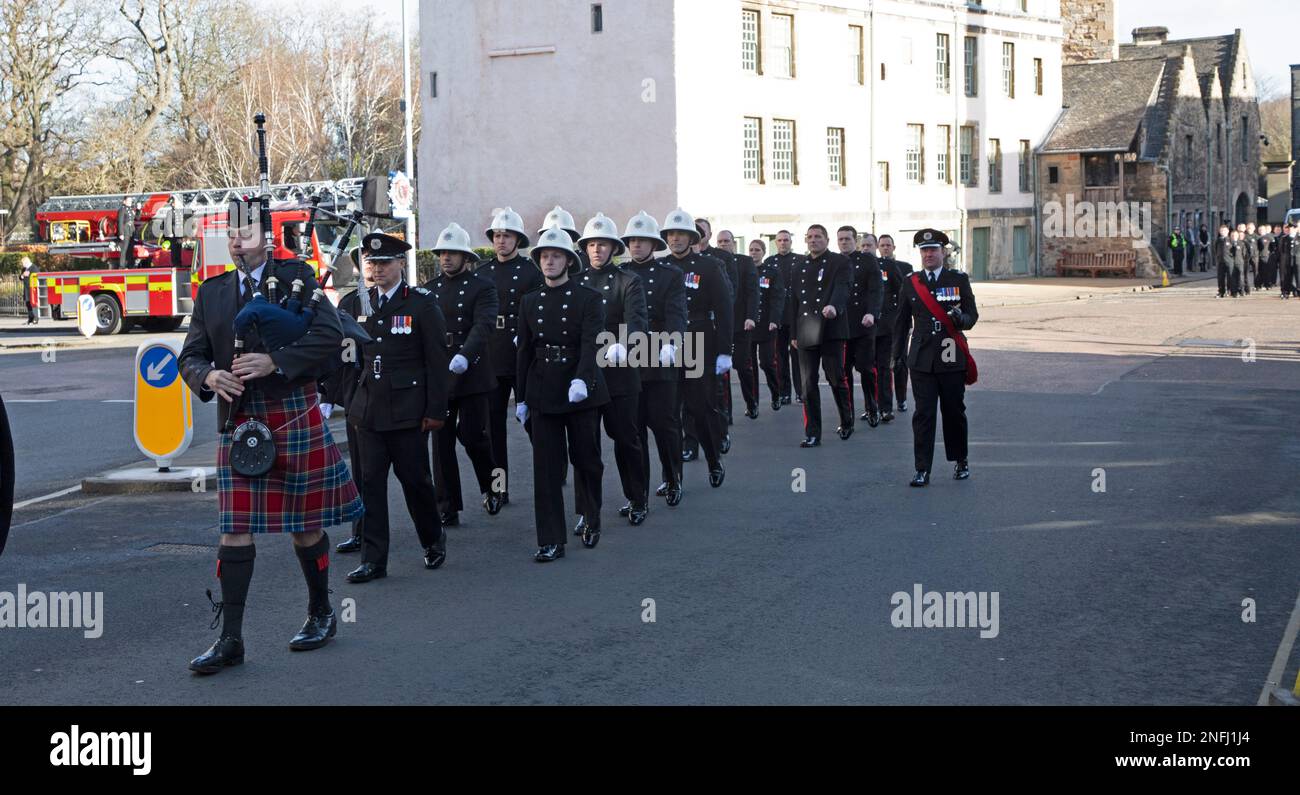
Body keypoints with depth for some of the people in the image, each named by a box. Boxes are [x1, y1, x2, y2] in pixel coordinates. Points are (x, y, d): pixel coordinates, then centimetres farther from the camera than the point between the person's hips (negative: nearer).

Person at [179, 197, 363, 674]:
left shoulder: (296, 277, -1)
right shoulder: (212, 293, 10)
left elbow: (330, 335, -11)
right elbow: (191, 357, 11)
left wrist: (275, 362, -20)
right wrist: (209, 376, -12)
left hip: (295, 418, -3)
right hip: (237, 422, 3)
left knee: (305, 524, 8)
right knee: (235, 530, -1)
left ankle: (321, 615, 27)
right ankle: (230, 639, 3)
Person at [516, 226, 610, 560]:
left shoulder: (588, 298, -3)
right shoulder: (530, 302, 9)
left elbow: (591, 343, -16)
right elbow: (524, 351, 12)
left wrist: (581, 379, -31)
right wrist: (521, 397, 10)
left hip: (582, 391, -3)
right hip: (543, 392, 3)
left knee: (586, 459, 8)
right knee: (546, 466, 0)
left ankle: (592, 520, 33)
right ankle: (551, 541, 3)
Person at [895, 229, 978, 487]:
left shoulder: (959, 280, 4)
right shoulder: (910, 283, 8)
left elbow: (972, 316, 3)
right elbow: (901, 321, 14)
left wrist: (961, 318, -20)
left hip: (952, 358, -1)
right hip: (921, 359, 1)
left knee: (954, 411, 7)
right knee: (923, 414, -4)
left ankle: (960, 461, 26)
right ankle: (922, 470, -2)